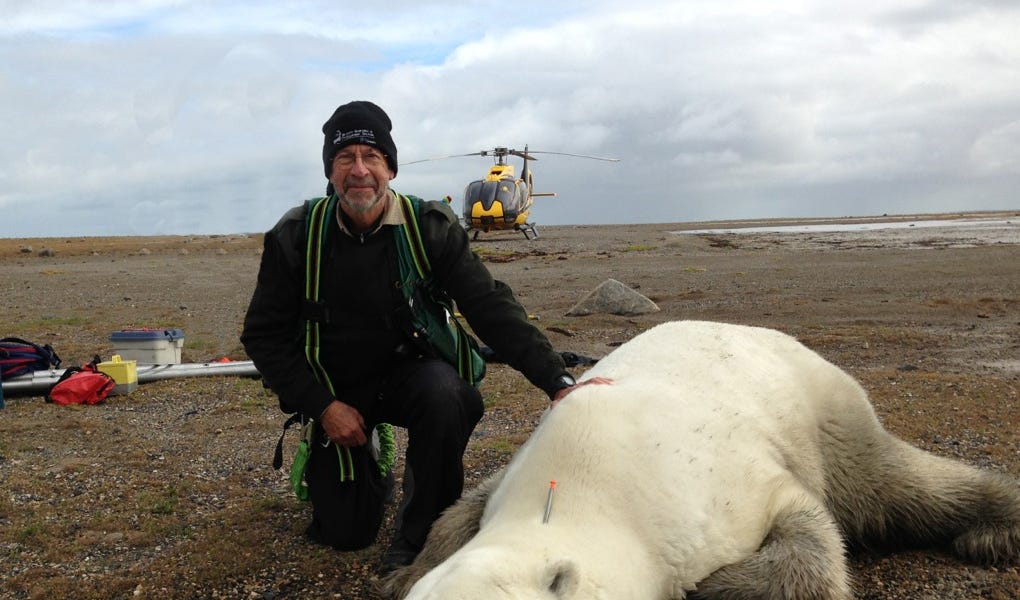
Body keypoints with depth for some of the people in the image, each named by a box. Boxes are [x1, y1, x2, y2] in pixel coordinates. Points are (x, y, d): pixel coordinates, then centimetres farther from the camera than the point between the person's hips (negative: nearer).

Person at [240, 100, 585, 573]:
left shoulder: (431, 227, -14)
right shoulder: (297, 237, -12)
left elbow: (491, 307, -18)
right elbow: (264, 334, -5)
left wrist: (557, 381, -29)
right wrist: (323, 406, -15)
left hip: (410, 371, 0)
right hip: (337, 391, 1)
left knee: (444, 393, -36)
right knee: (345, 533, -4)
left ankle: (417, 536, -13)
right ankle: (345, 459, 32)